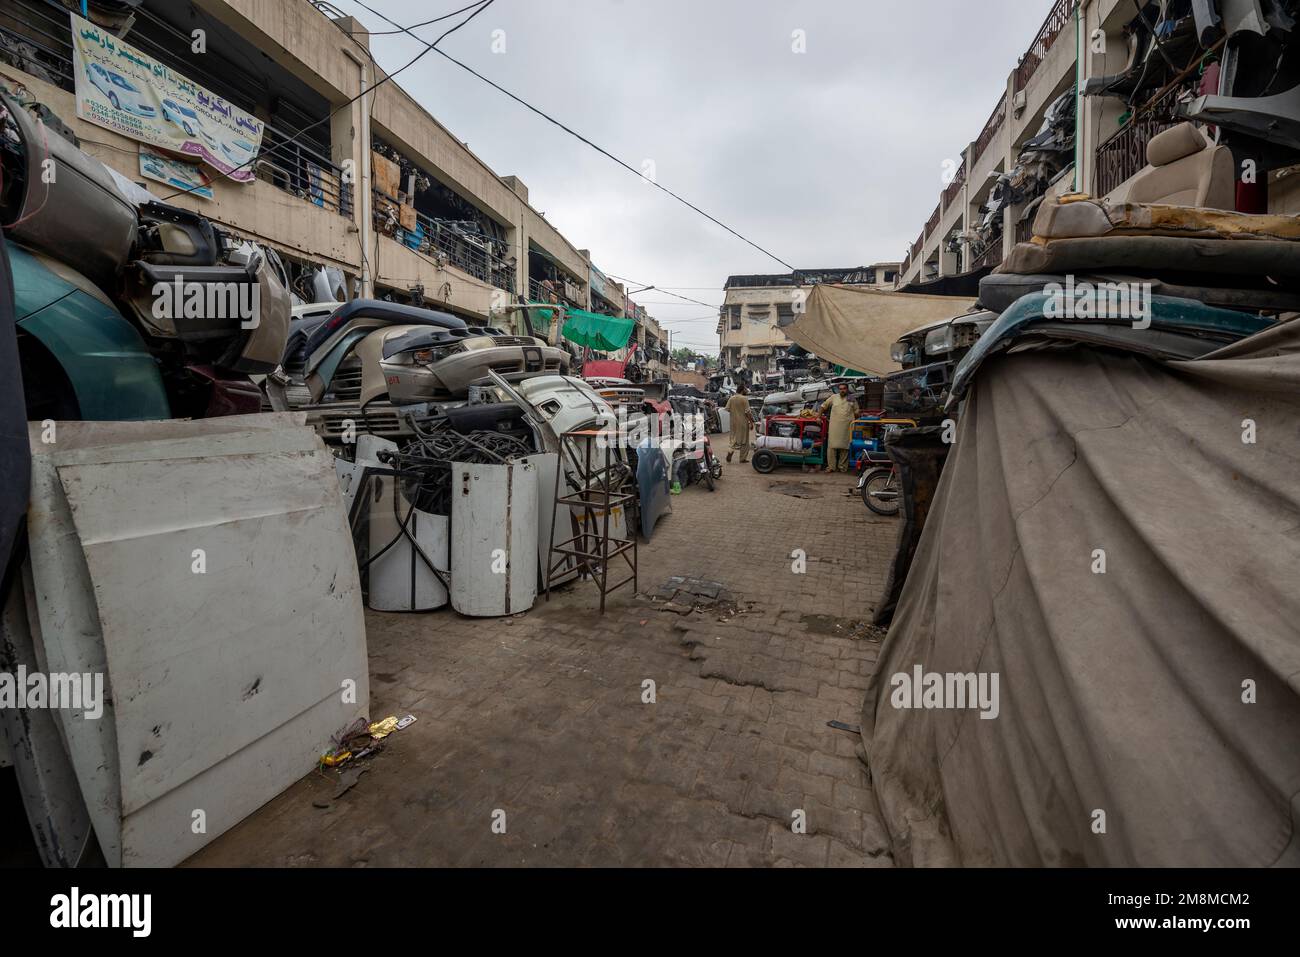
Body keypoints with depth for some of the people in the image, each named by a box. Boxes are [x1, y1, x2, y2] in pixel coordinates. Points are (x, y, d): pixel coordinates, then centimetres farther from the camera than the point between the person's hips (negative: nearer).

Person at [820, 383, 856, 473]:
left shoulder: (852, 399, 8)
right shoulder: (834, 397, 6)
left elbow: (856, 412, 15)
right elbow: (824, 406, 12)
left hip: (846, 428, 1)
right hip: (834, 427, -1)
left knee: (844, 447, 4)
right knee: (832, 446, -5)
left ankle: (842, 466, 13)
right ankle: (831, 466, -1)